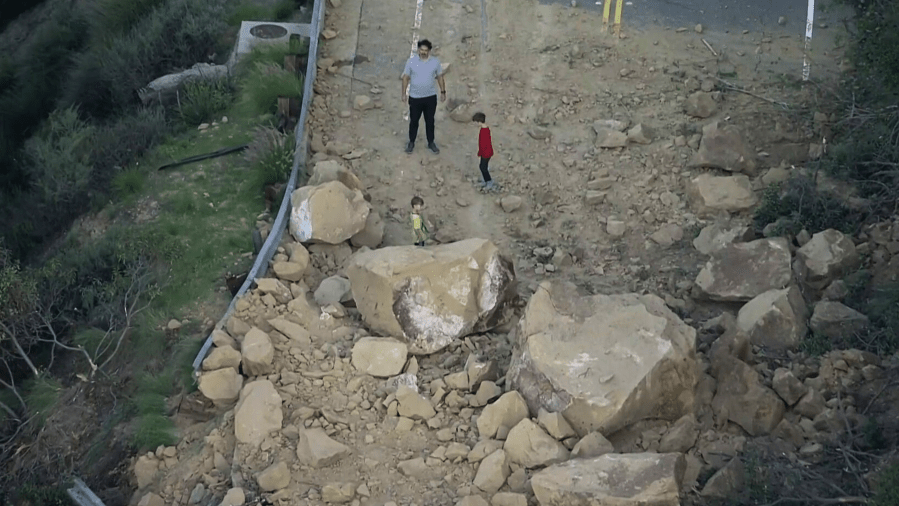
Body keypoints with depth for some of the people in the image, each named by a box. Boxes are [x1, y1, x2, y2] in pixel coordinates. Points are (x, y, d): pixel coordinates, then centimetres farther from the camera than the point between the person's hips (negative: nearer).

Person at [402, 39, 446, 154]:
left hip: (431, 97, 1)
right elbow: (406, 78, -4)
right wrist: (404, 94, -5)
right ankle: (411, 142, 28)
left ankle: (431, 143, 28)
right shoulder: (411, 61, -10)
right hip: (415, 97, -1)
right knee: (414, 121, 11)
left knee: (430, 121, 12)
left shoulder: (435, 62, -5)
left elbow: (440, 77, 5)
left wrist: (443, 92, 5)